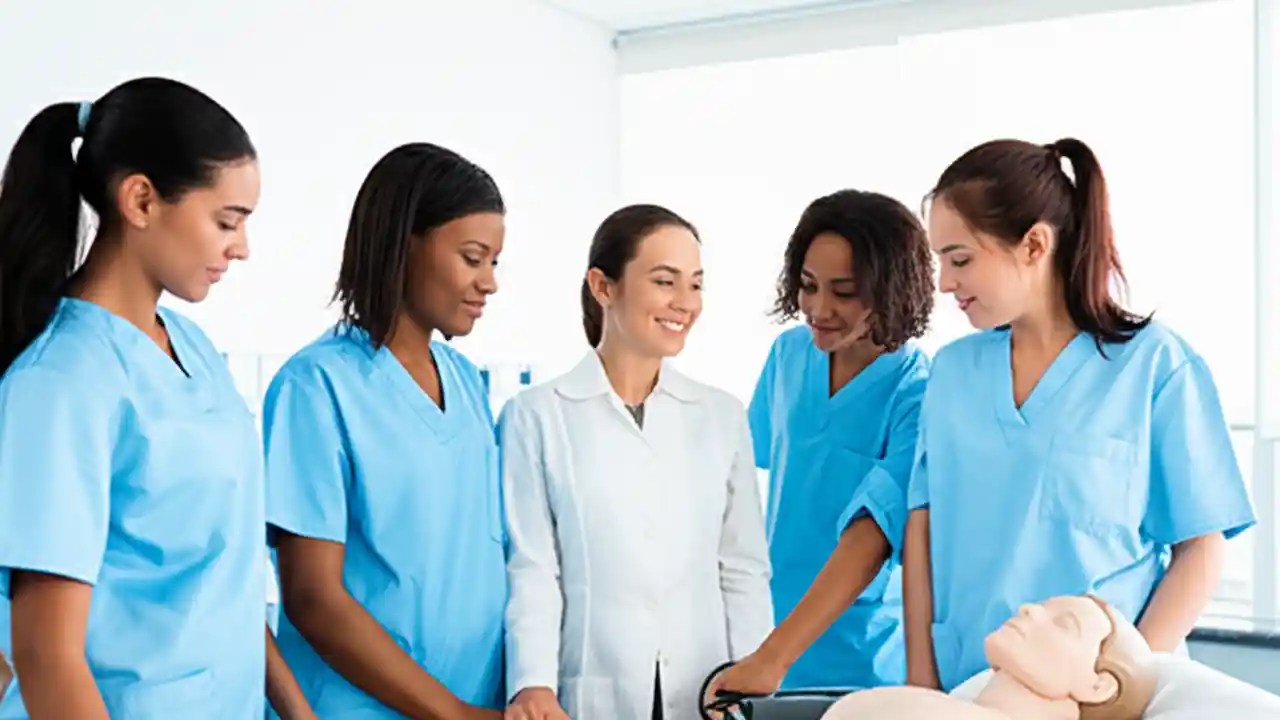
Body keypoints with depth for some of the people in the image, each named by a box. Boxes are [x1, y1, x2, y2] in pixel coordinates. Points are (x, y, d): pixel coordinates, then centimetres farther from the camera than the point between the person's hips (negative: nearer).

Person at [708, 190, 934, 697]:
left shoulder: (918, 395, -18)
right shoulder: (789, 354, -2)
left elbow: (872, 535, -26)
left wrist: (771, 660, -34)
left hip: (856, 663, -5)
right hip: (766, 626, 5)